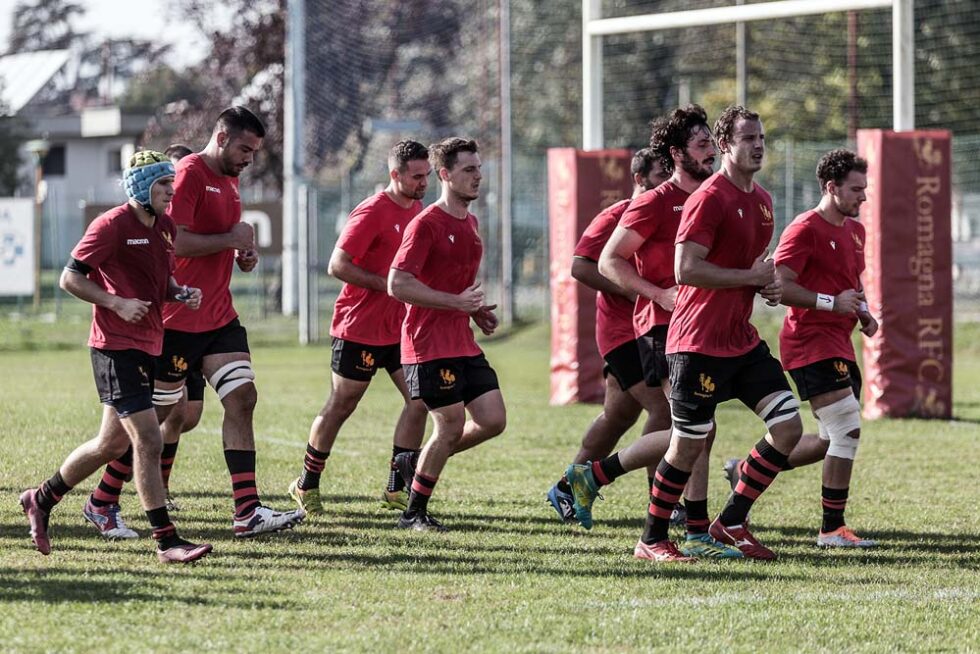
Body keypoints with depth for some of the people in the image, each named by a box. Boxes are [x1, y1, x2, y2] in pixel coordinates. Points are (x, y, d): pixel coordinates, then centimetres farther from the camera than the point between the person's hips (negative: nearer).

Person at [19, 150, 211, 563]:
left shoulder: (165, 227, 11)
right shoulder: (112, 225, -13)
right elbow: (70, 277, -12)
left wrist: (182, 293, 2)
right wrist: (117, 303, -21)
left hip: (146, 347, 9)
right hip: (116, 347, -9)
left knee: (113, 443, 16)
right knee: (149, 440, -12)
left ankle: (41, 500, 33)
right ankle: (166, 541, -9)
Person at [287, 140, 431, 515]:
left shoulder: (415, 209, 9)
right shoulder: (372, 212, -17)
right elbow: (338, 265, -21)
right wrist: (386, 284, -22)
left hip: (399, 327, 7)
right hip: (360, 328, -7)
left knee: (419, 401, 0)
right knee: (341, 406, 3)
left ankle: (396, 488, 9)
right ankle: (307, 485, 17)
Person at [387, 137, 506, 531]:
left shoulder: (470, 223, 15)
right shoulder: (426, 224, -12)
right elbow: (398, 285, -19)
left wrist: (476, 311, 11)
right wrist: (457, 302, -21)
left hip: (463, 345, 8)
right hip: (430, 346, -8)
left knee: (493, 420, 1)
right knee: (452, 426, -6)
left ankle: (428, 461, 22)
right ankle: (414, 514, 7)